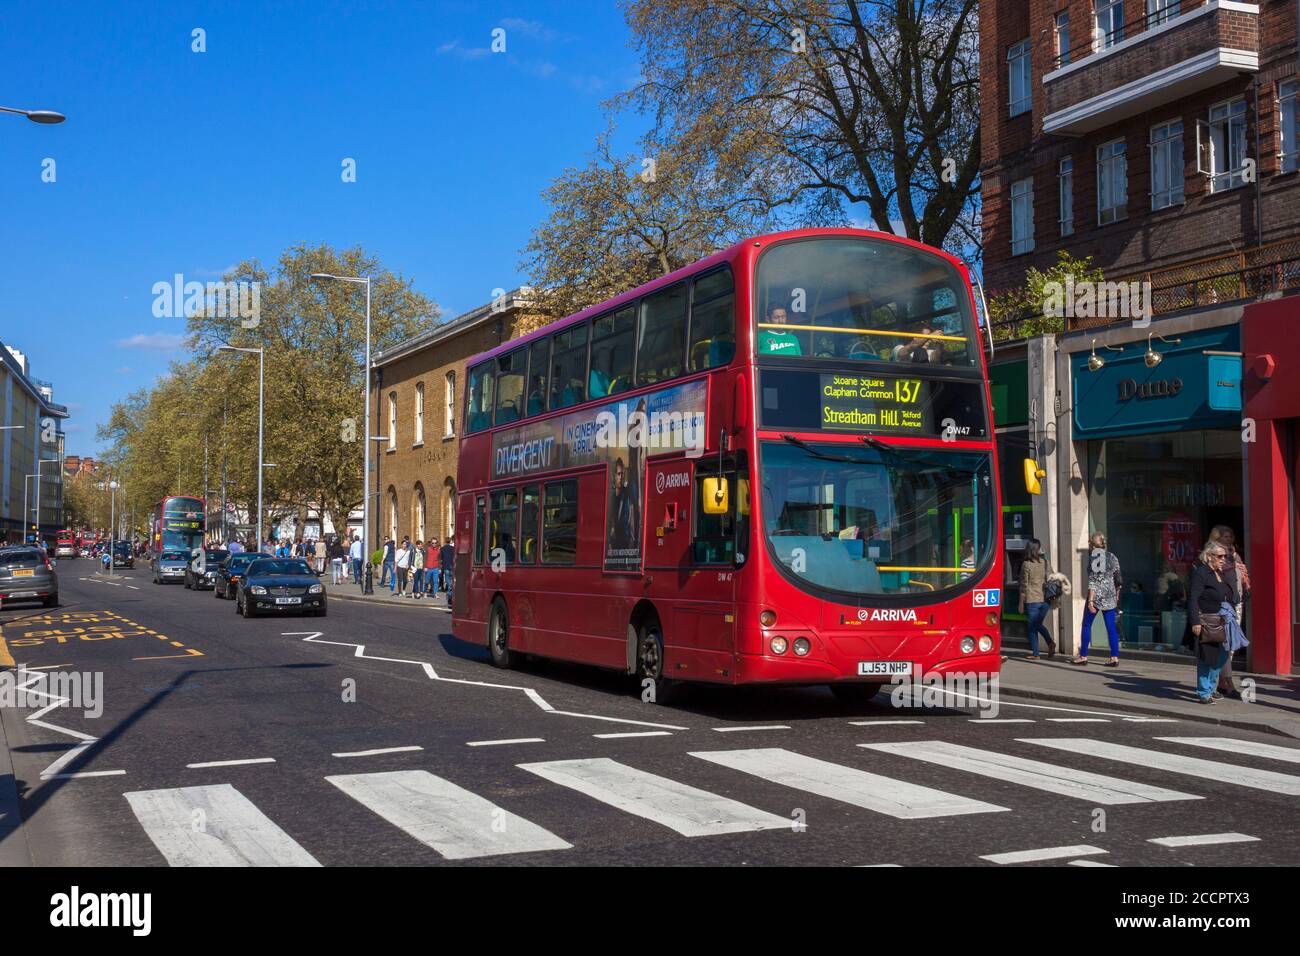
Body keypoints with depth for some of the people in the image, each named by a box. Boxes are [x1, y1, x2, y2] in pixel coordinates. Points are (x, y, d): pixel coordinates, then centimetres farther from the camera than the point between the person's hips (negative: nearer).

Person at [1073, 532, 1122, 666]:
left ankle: (1083, 656, 11)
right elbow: (1118, 580, 10)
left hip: (1096, 595, -5)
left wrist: (1090, 600, -17)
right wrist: (1117, 597, 23)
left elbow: (1092, 581, -15)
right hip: (1110, 596, 5)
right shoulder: (1112, 557, 7)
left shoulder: (1093, 557, -9)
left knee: (1086, 625, 7)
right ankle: (1115, 658, 2)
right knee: (1111, 627, 6)